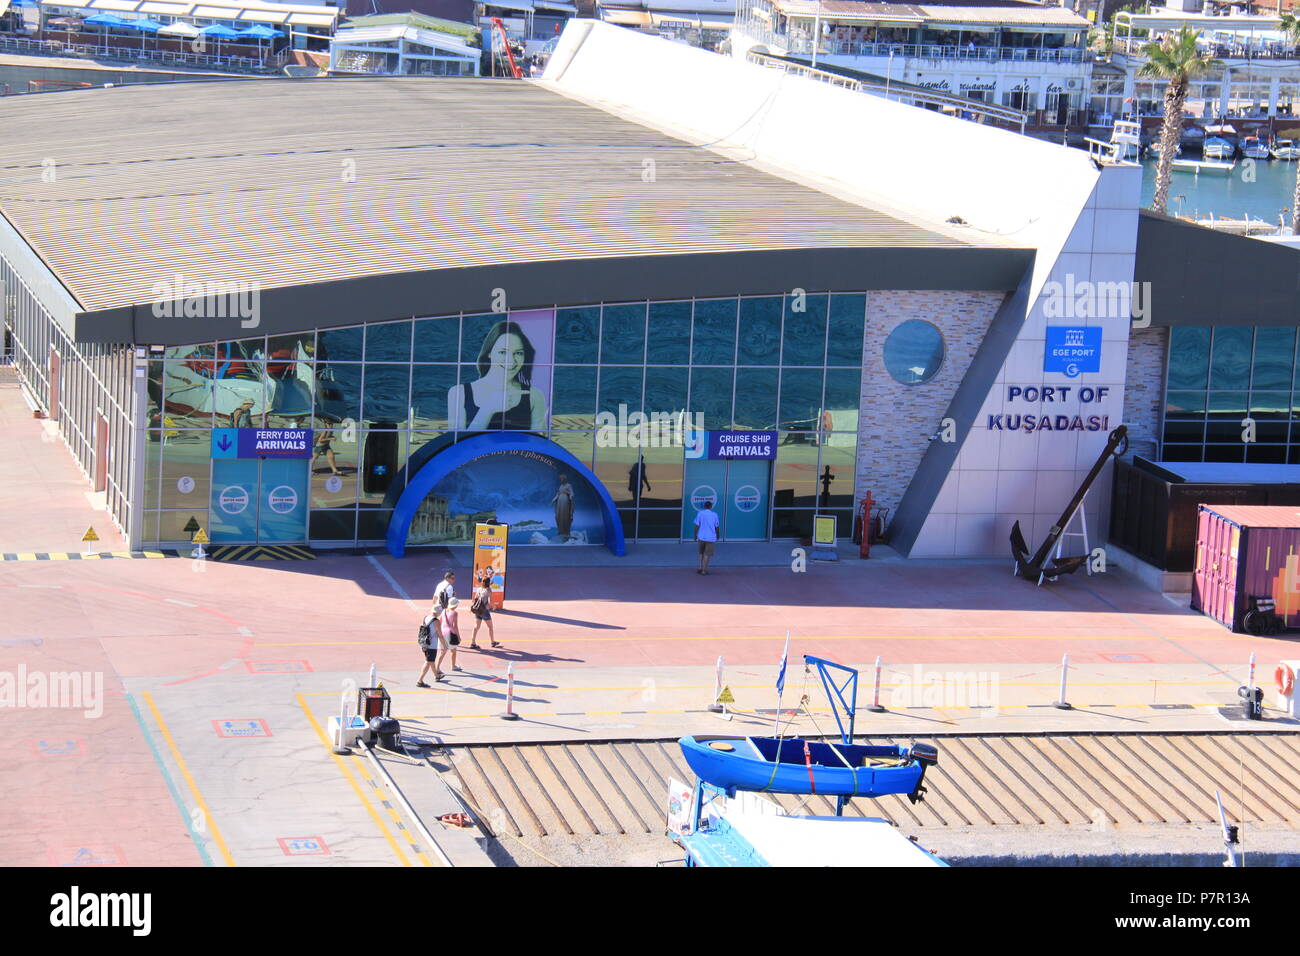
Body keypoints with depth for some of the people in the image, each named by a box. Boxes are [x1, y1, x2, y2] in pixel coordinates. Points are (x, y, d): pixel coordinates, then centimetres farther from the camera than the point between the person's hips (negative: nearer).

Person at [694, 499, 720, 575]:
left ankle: (701, 567, 15)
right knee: (707, 554, 4)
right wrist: (717, 536, 17)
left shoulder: (700, 513, -2)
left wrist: (695, 535, 7)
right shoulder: (714, 515, -2)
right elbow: (716, 527, 2)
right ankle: (704, 570, 2)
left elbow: (697, 526, -3)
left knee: (701, 552, 20)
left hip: (701, 536, 1)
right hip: (711, 537, -1)